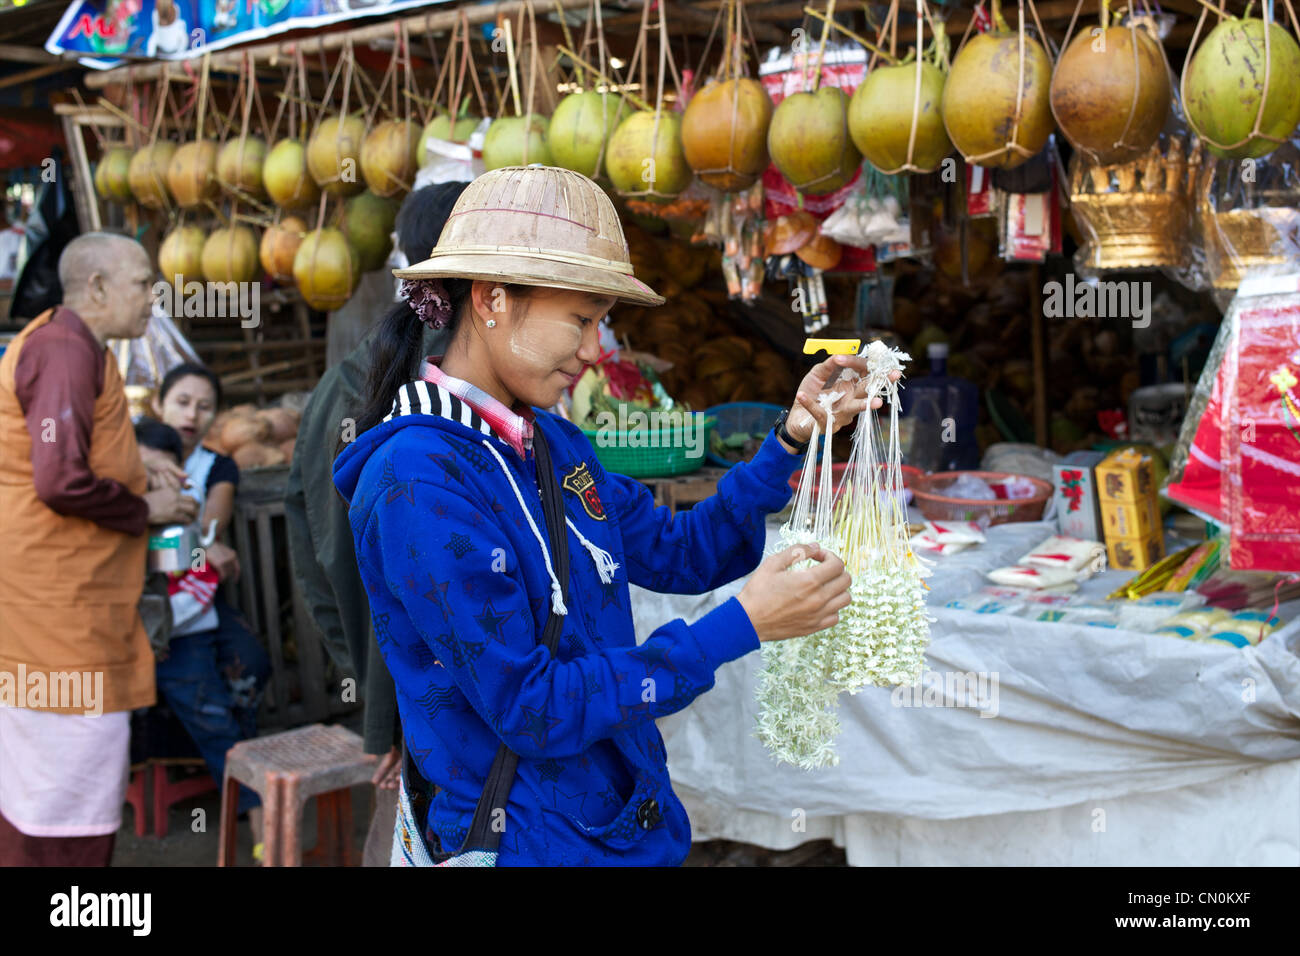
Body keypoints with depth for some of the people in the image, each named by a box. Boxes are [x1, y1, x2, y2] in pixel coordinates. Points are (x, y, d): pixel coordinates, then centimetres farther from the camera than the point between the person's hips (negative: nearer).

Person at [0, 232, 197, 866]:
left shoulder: (75, 347, 16)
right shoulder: (65, 350, -17)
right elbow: (63, 483, -25)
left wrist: (141, 478, 11)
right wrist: (147, 510, -11)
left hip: (70, 587, 11)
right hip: (55, 595, -11)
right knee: (73, 756, -5)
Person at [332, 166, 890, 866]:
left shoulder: (553, 442, 3)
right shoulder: (420, 484, -23)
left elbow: (679, 554, 9)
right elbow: (531, 709, -25)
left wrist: (790, 439, -3)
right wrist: (742, 625, -25)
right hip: (523, 840, -8)